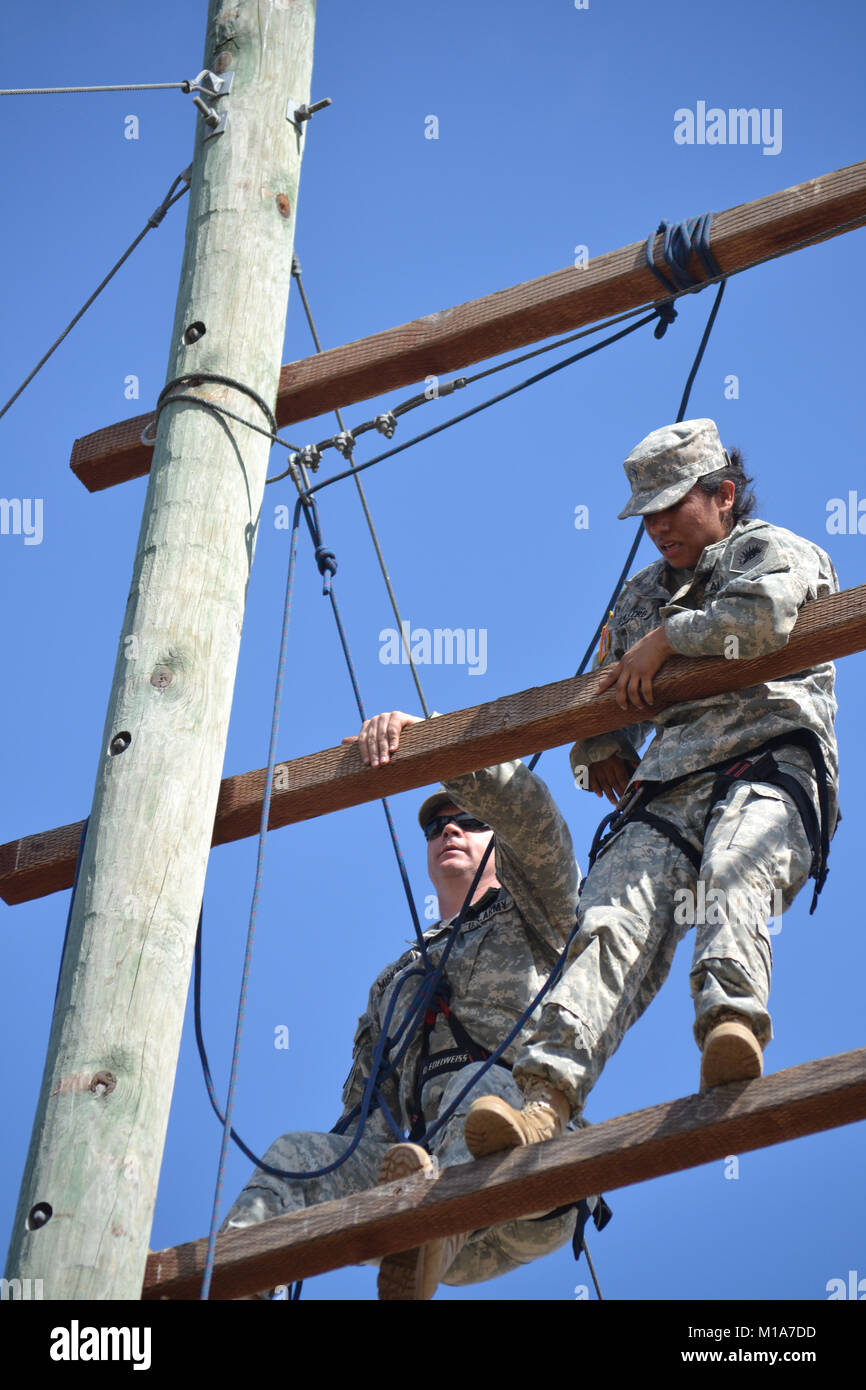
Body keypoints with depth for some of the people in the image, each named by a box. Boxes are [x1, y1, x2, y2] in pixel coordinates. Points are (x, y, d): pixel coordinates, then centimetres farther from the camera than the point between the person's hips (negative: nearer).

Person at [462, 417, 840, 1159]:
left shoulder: (774, 550, 17)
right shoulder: (640, 598, 37)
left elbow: (765, 613, -9)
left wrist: (665, 640, 0)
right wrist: (602, 750, 21)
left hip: (767, 766, -4)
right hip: (667, 786, 4)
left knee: (732, 876, -37)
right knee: (615, 919, -22)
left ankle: (732, 1019, -60)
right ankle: (548, 1096, -40)